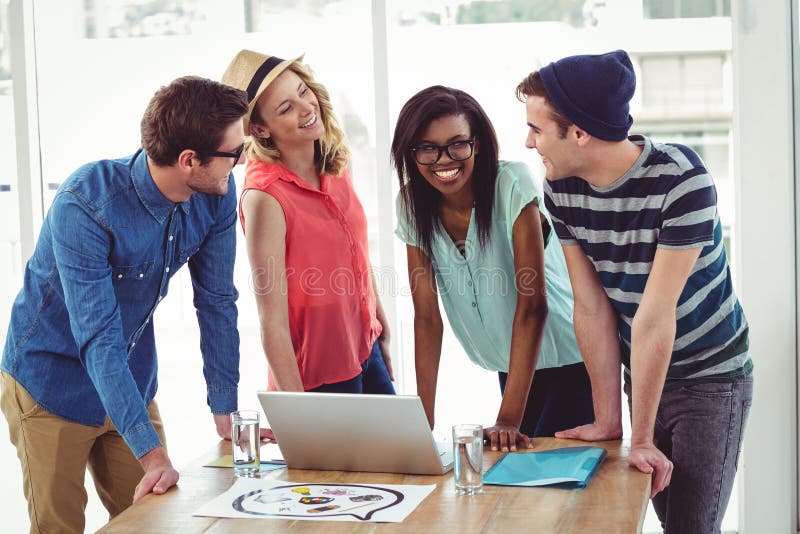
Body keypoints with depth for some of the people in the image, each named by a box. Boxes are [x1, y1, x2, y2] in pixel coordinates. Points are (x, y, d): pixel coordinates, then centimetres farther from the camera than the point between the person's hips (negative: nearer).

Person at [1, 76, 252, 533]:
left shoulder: (216, 195, -13)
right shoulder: (83, 205, -31)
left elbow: (217, 302, -3)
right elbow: (99, 339, -33)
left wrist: (226, 413, -5)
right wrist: (152, 453, -38)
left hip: (132, 383, 5)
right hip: (52, 387, -5)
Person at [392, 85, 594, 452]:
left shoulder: (511, 185, -23)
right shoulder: (412, 205, -9)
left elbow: (532, 305, -25)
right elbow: (427, 316, -7)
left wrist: (509, 419, -28)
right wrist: (424, 421, -14)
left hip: (570, 357, -4)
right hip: (509, 366, 5)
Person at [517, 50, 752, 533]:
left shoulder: (681, 179, -28)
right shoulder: (560, 188, -10)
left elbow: (655, 316, -26)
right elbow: (593, 309, -7)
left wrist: (641, 439, -22)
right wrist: (608, 422, -5)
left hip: (711, 377, -5)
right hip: (641, 373, 5)